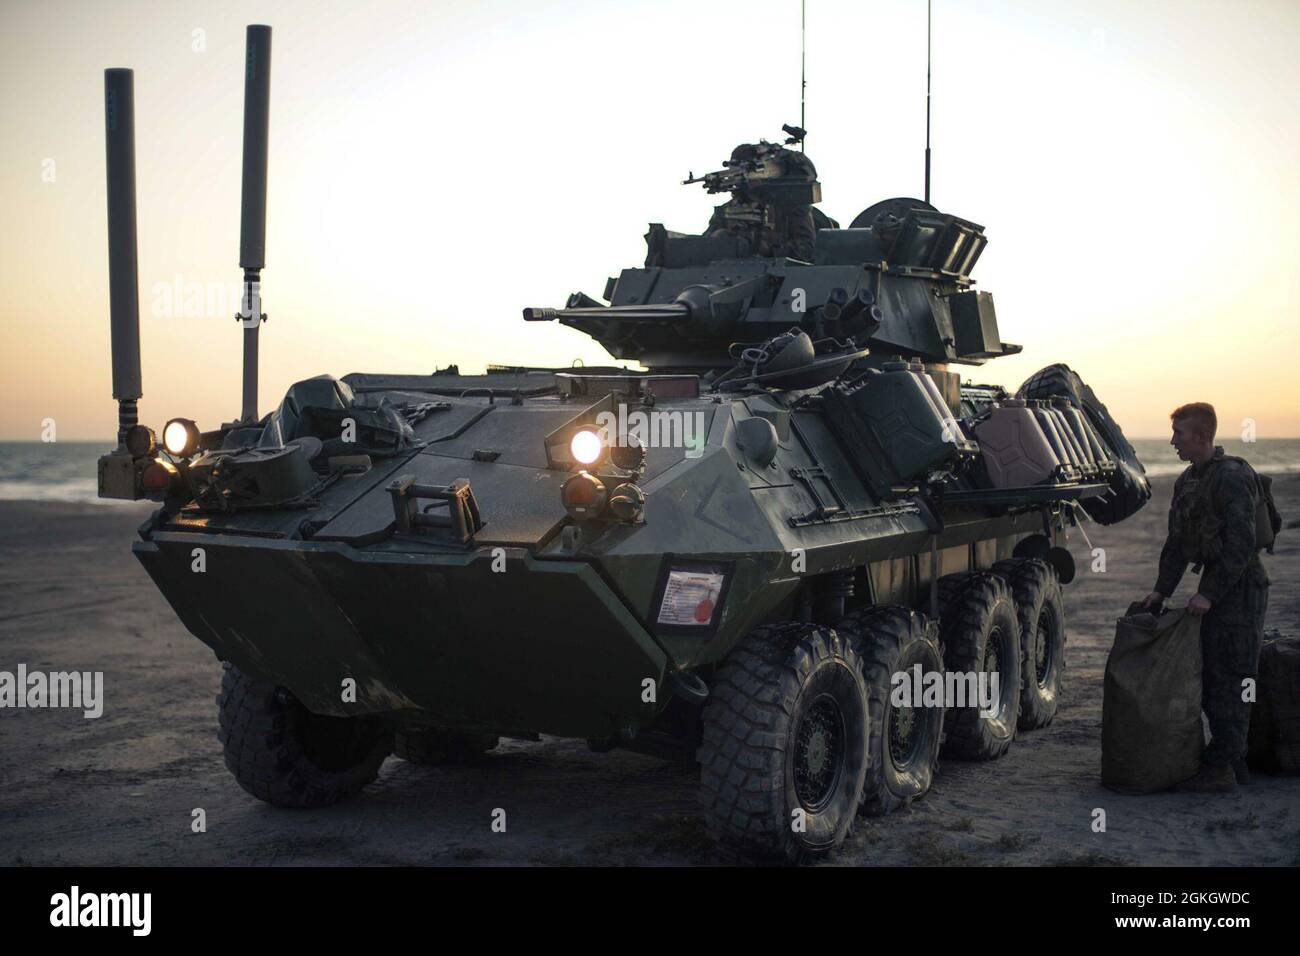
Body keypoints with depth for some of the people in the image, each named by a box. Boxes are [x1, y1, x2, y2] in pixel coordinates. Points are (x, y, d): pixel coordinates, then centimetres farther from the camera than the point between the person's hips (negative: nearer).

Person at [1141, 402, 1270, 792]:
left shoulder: (1232, 478, -17)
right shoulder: (1187, 481, 13)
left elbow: (1240, 544, -21)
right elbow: (1177, 541, 18)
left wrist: (1208, 594, -22)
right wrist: (1163, 589, 10)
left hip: (1240, 589, -9)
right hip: (1215, 591, 9)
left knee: (1230, 681, -7)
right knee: (1210, 677, 12)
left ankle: (1220, 768, -4)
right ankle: (1234, 761, 20)